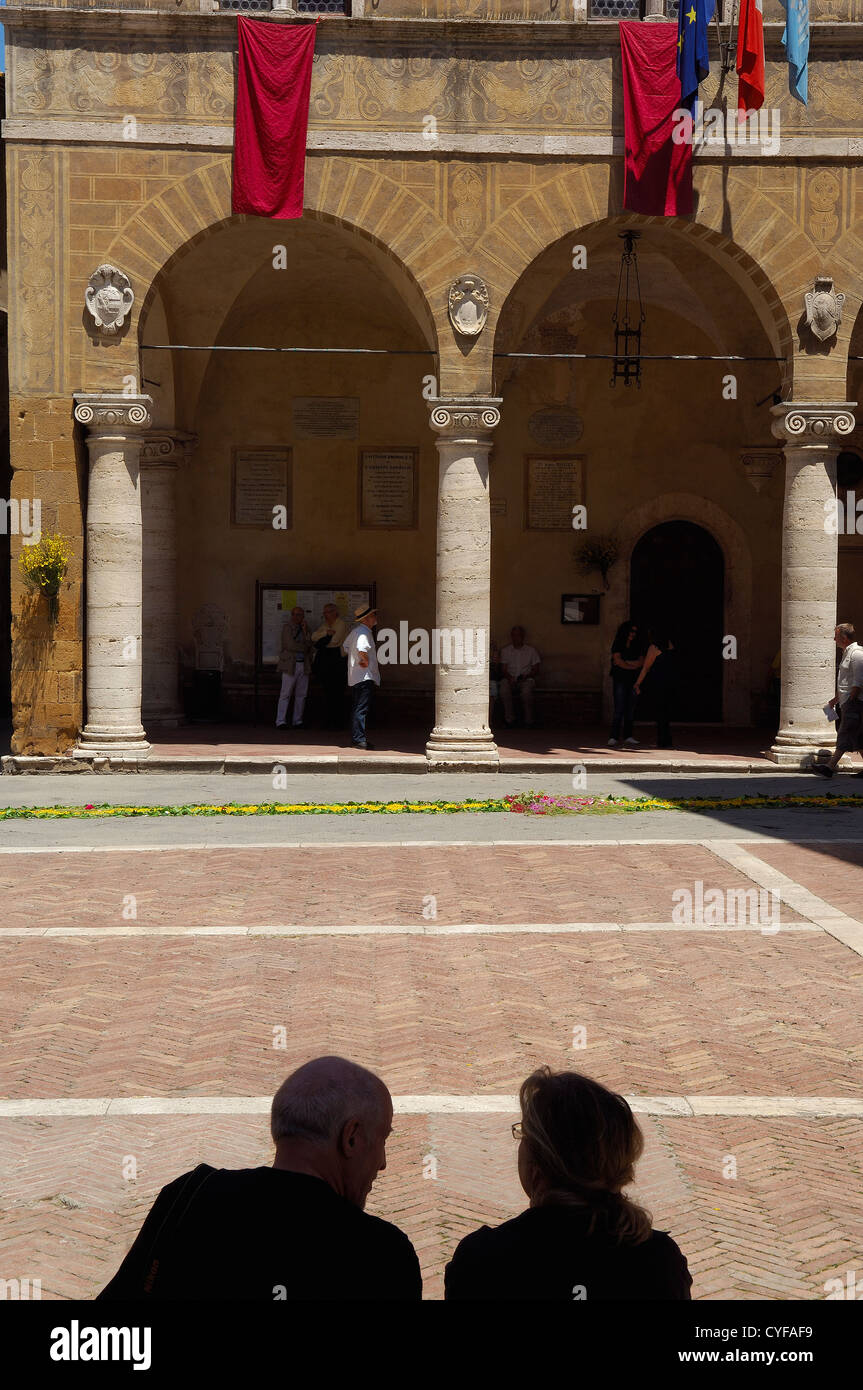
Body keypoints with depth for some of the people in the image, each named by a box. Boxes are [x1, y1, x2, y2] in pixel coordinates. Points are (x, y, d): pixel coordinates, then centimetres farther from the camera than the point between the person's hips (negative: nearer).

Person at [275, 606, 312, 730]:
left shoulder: (305, 628, 18)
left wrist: (305, 632, -1)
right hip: (290, 665, -6)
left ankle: (298, 721, 10)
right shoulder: (286, 627, 0)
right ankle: (280, 721, -6)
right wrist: (304, 648, 1)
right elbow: (290, 645, -11)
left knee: (301, 695, 4)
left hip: (304, 665, 6)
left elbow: (309, 644, 8)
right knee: (285, 694, -7)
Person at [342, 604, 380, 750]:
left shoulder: (355, 631, 15)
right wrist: (366, 661, -18)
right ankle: (359, 739, -15)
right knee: (361, 709, -12)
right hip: (364, 677, -11)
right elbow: (362, 650, -34)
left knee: (356, 709, 14)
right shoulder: (364, 632, -17)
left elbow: (345, 647, 29)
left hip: (354, 677, 11)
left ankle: (356, 738, 20)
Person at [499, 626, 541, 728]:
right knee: (504, 690, -34)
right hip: (510, 678, 1)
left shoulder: (531, 650, 9)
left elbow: (535, 669, 8)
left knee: (526, 692, -36)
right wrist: (509, 678, -16)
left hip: (526, 678, -1)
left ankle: (529, 721, -25)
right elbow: (504, 670, 6)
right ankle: (509, 719, -24)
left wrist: (526, 676, -12)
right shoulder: (506, 651, 12)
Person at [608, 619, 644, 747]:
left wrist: (625, 663, -9)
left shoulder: (638, 645, 10)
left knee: (630, 709, 2)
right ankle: (614, 737, -10)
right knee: (619, 709, -10)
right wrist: (633, 666, -3)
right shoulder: (618, 644, 1)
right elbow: (618, 660, -8)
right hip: (620, 679, -3)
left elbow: (641, 662, 1)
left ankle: (628, 736, 7)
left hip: (634, 680, 3)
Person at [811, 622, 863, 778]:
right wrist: (836, 699, 26)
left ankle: (830, 766, -16)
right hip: (847, 702, 10)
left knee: (845, 735, -12)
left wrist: (850, 701, -21)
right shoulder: (847, 654, 19)